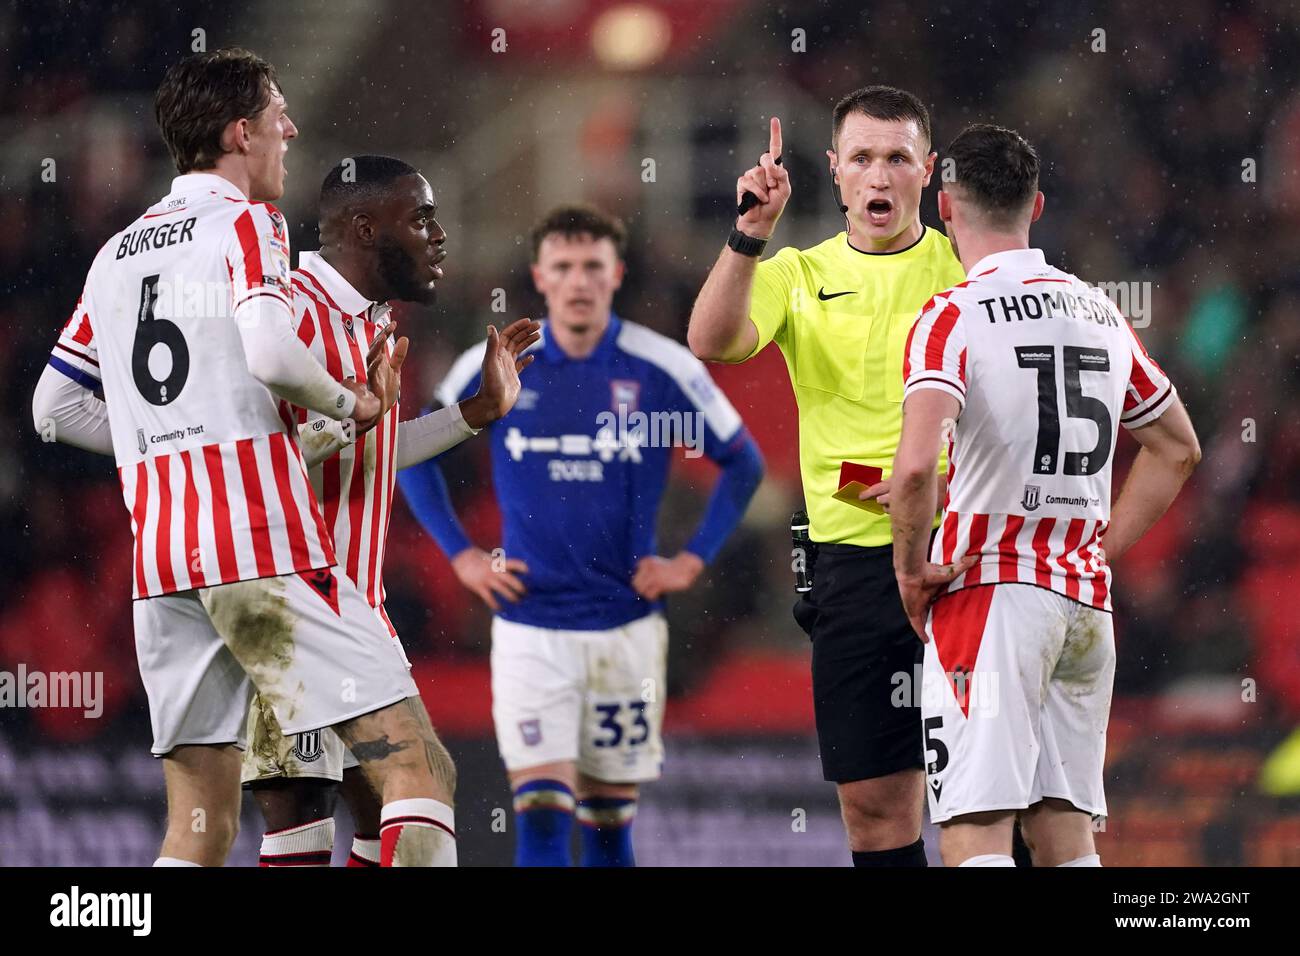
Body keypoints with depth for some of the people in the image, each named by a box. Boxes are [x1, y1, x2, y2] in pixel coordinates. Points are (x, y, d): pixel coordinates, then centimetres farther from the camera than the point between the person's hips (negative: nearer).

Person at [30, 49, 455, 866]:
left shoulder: (116, 255, 19)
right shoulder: (246, 223, -2)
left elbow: (55, 408, 23)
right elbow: (270, 353, -19)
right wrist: (347, 402, -1)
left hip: (160, 559, 7)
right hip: (263, 542, -7)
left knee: (201, 825, 10)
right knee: (417, 767, -7)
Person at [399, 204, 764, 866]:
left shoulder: (663, 369, -3)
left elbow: (743, 463, 9)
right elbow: (413, 454, 12)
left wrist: (692, 561, 2)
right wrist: (461, 555, 4)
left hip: (628, 627, 1)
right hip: (529, 627, -1)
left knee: (609, 820, 7)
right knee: (541, 812, -12)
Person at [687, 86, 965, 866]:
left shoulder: (968, 270, 5)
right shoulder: (801, 275, 9)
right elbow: (713, 341, -9)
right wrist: (752, 233, -22)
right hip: (856, 558, 2)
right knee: (874, 801, 3)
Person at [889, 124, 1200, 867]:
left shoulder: (955, 316, -10)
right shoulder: (1098, 312, 12)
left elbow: (917, 464, -24)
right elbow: (1178, 450, 24)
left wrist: (911, 565, -9)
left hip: (989, 590, -6)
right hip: (1086, 596, 6)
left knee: (975, 830, -10)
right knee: (1064, 829, 9)